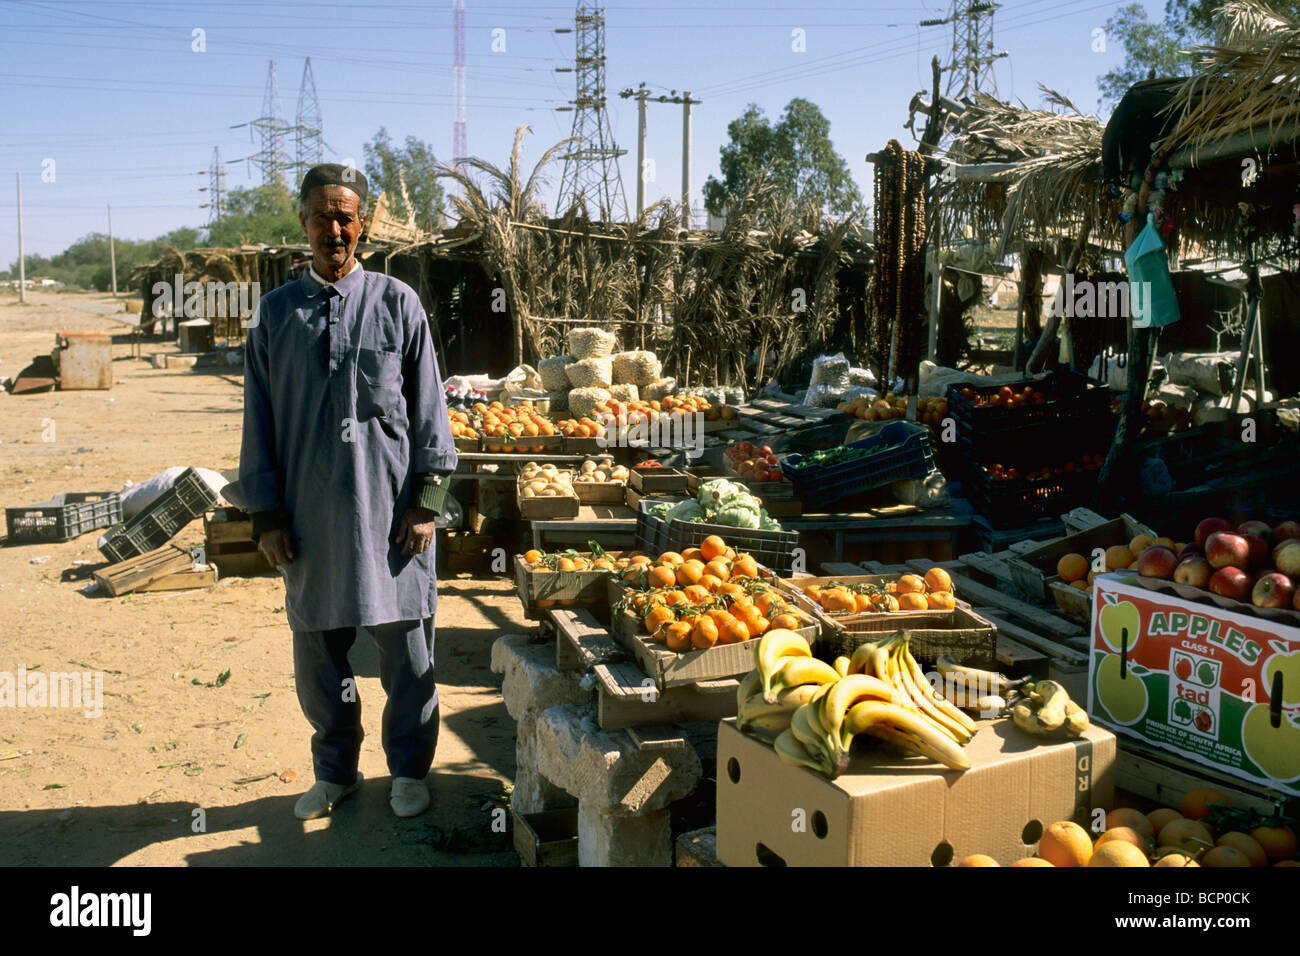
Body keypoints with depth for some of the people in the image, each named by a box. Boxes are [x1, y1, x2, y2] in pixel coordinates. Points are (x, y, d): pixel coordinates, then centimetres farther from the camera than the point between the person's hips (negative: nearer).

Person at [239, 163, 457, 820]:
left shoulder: (396, 304, 1)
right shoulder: (276, 313, 5)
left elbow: (428, 409, 2)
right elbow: (259, 421, 7)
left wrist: (427, 500, -3)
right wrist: (265, 514, 2)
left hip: (389, 509, -2)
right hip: (309, 514, 2)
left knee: (406, 650, 6)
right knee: (317, 654, 10)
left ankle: (408, 770, 25)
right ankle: (335, 771, 30)